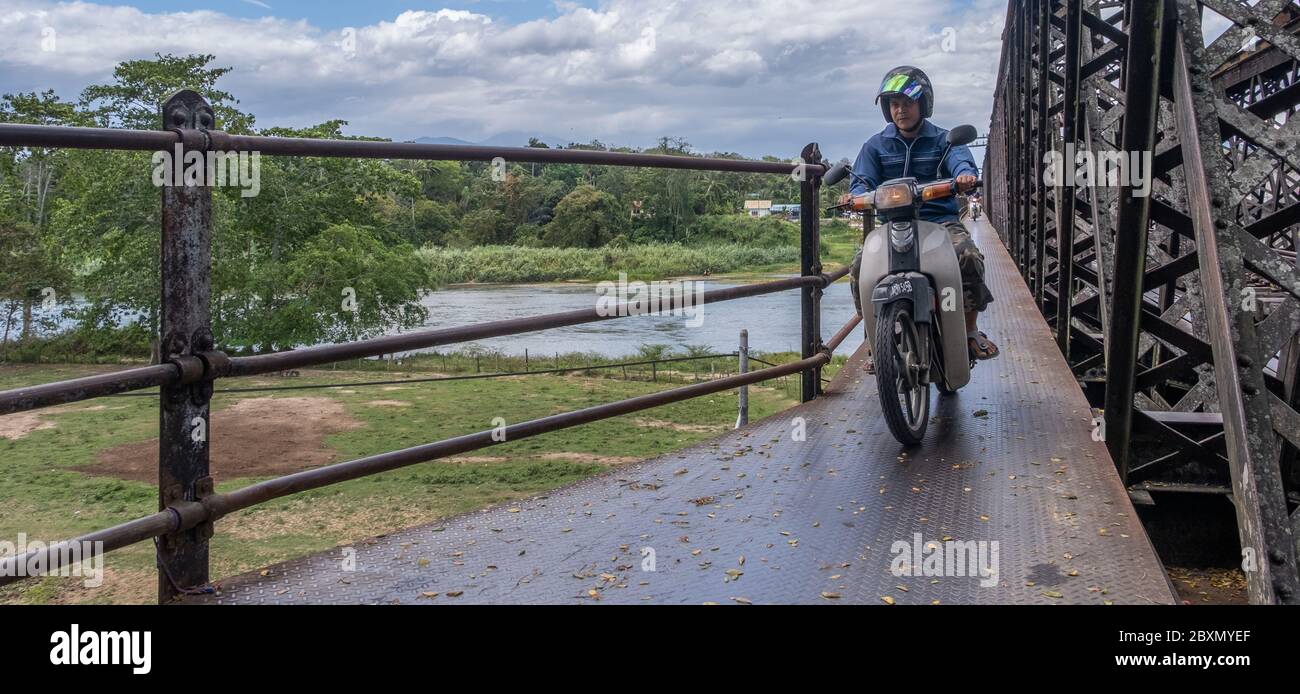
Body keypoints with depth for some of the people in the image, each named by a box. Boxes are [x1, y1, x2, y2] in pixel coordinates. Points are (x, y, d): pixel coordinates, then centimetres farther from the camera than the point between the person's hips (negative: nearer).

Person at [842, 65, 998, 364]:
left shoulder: (943, 140, 10)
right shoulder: (876, 145, 14)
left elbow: (961, 160, -10)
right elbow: (863, 178, 2)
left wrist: (964, 174, -36)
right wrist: (855, 194, -24)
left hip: (940, 219, -1)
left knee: (969, 255, -30)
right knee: (861, 266, -25)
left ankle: (971, 330, -11)